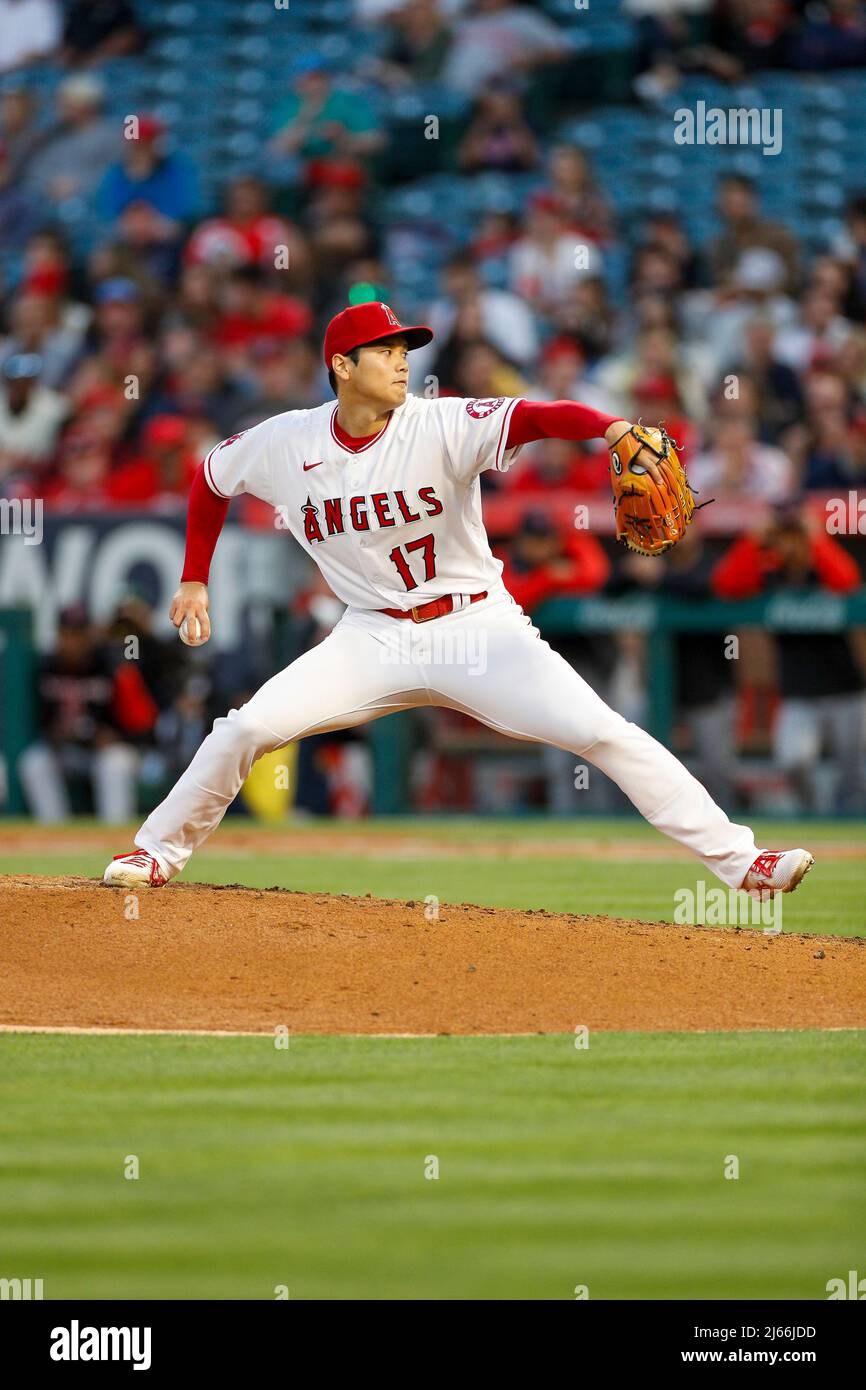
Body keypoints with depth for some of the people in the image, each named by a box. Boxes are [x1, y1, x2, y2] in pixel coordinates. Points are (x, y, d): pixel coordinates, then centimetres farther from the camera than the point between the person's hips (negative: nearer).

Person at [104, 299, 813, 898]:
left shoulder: (441, 426, -15)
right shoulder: (283, 443, -5)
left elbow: (536, 416, -33)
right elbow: (211, 478, 15)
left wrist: (615, 429, -51)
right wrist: (195, 582, 14)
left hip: (478, 627, -2)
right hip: (374, 637, 2)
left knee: (603, 734, -14)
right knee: (248, 728, -11)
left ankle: (738, 858, -13)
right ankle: (160, 851, 12)